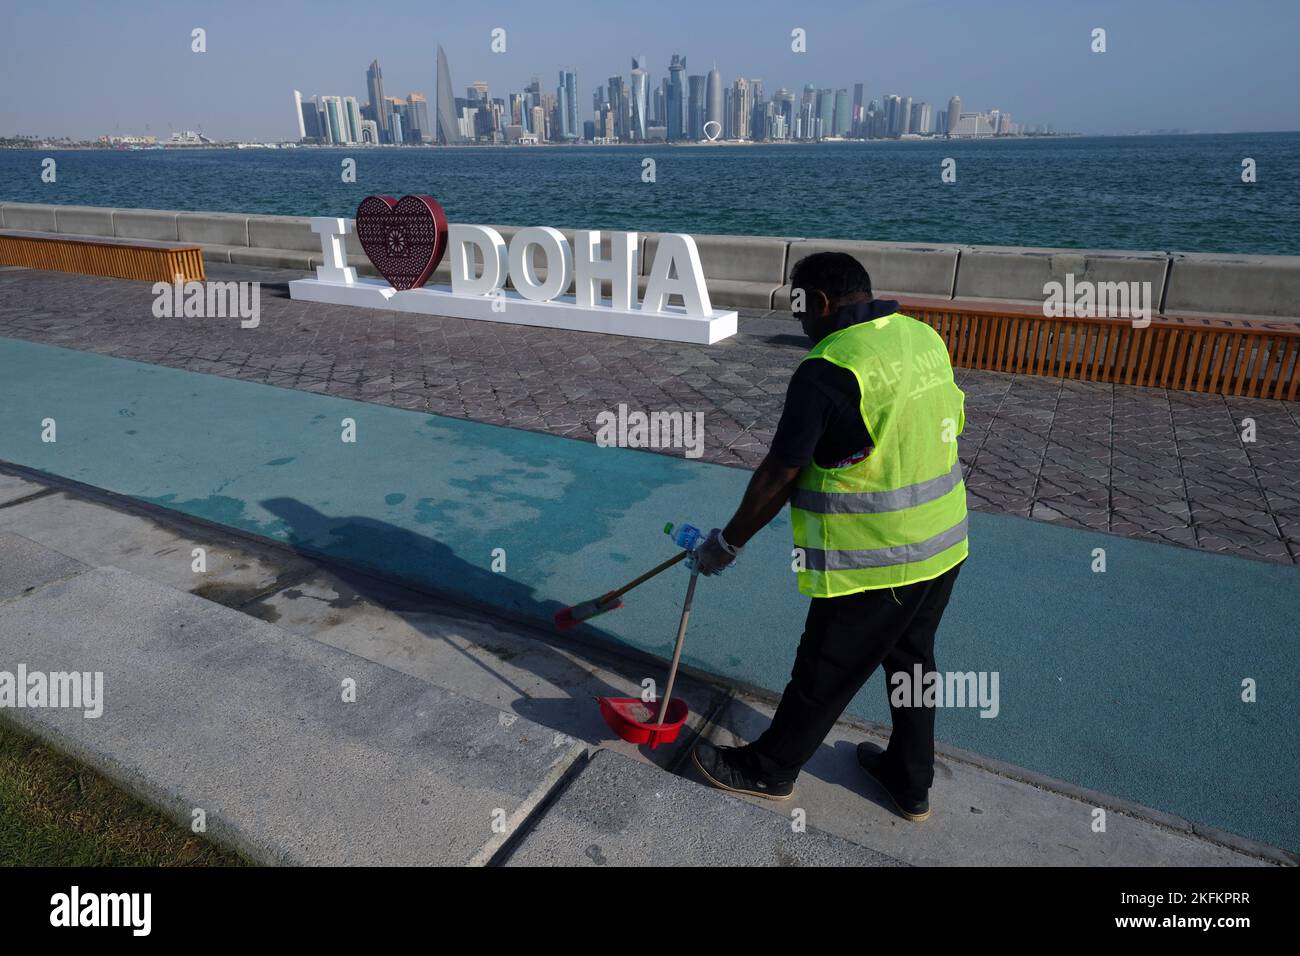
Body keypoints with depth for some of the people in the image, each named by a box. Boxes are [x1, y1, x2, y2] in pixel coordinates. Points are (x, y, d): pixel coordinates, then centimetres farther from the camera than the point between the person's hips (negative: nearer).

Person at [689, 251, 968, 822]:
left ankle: (767, 770, 31)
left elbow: (779, 477, -19)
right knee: (911, 658, 23)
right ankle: (911, 782, 41)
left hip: (874, 561, -8)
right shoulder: (925, 337, 4)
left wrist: (726, 544, -6)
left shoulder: (827, 371, -22)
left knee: (824, 674, 10)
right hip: (943, 543, 8)